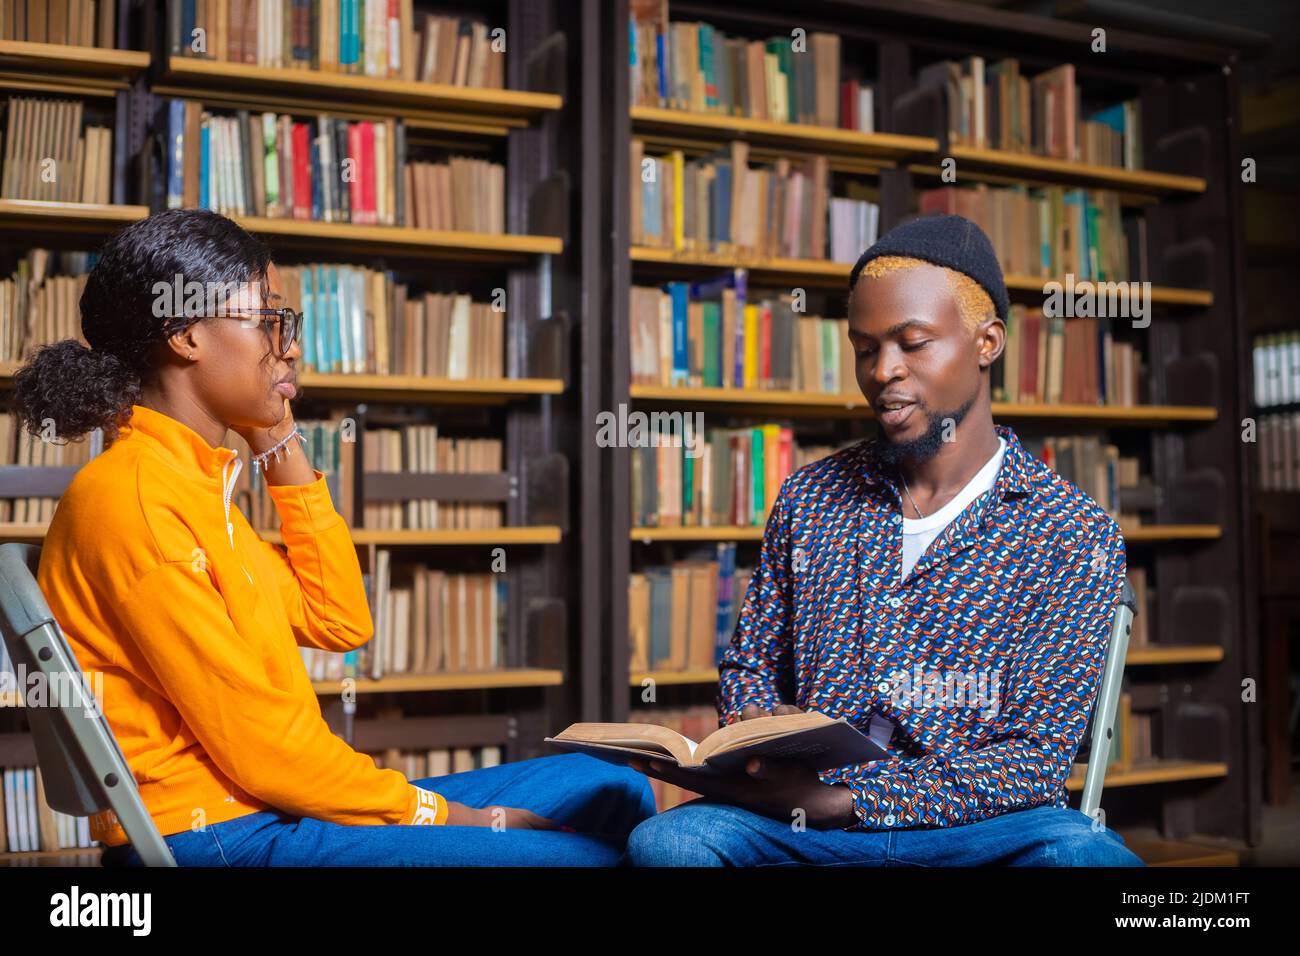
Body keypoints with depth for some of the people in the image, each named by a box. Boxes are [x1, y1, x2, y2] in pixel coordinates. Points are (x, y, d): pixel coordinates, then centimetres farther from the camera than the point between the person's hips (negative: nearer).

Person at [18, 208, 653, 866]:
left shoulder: (196, 481, 14)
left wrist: (279, 444, 13)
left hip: (257, 810, 10)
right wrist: (443, 815, -10)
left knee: (609, 792, 9)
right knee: (585, 855, -21)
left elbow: (337, 622, 16)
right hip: (214, 836, -10)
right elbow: (256, 739, -19)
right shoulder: (130, 495, -16)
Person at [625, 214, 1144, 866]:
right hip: (803, 822, 2)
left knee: (1084, 852, -35)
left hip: (982, 827, -1)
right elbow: (749, 664, 19)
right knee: (663, 840, -29)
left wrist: (838, 799, -19)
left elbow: (1039, 756, -8)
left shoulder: (1073, 535, -2)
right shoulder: (809, 498, 10)